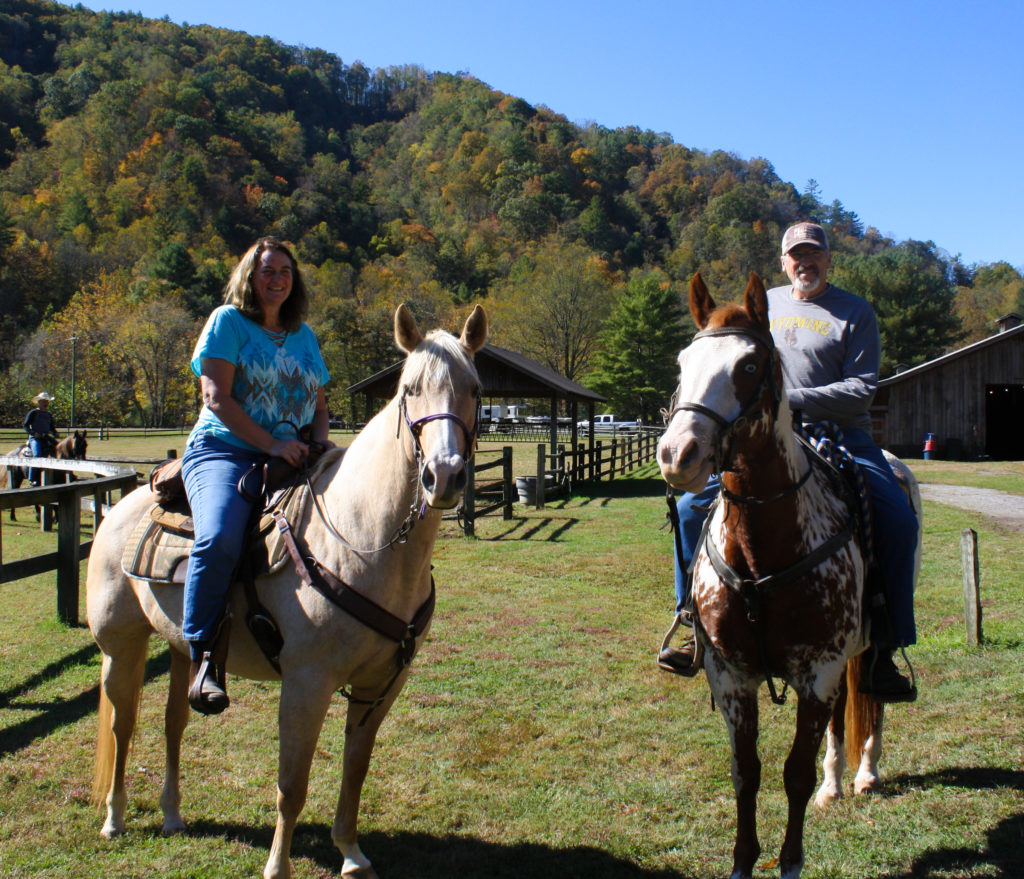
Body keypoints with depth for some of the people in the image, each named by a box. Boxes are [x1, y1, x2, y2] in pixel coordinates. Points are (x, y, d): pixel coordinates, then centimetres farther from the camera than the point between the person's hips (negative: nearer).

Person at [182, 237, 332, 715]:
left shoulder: (304, 335, 20)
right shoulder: (227, 321, 3)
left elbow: (319, 403, 23)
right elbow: (217, 396, -8)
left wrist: (320, 441, 0)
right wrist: (271, 443, -17)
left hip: (292, 459, 6)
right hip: (223, 450, -6)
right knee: (220, 537, -33)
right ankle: (204, 656, -23)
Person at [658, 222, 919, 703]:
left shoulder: (855, 312, 3)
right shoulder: (763, 304, 16)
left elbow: (862, 388, -7)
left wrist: (794, 398, -17)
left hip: (841, 435, -3)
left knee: (899, 521, -26)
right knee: (691, 509, -11)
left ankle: (882, 646, -15)